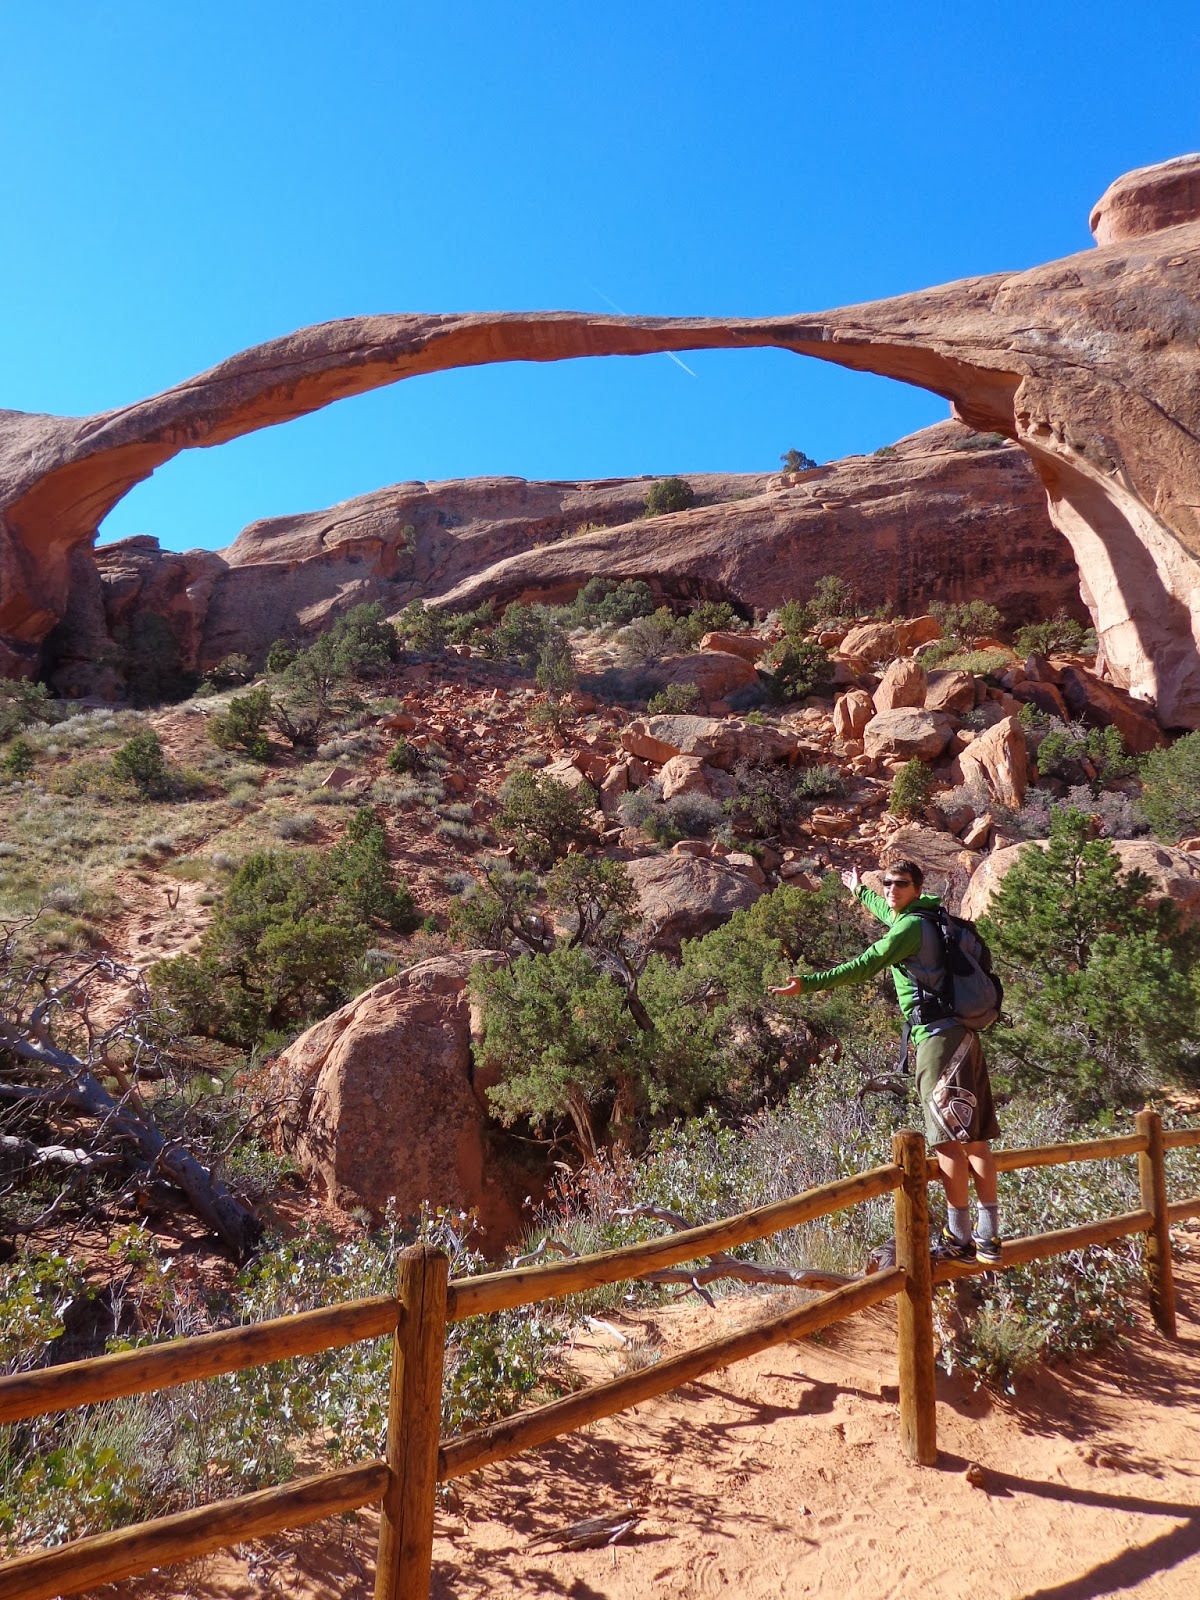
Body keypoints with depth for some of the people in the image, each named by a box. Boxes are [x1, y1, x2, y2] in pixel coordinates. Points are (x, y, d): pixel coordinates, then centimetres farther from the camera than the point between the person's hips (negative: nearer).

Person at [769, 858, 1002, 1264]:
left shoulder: (912, 926, -8)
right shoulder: (923, 918, 20)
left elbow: (864, 966, -17)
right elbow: (890, 911, 44)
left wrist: (808, 983, -18)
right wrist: (860, 891, 60)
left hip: (939, 1035, -10)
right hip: (963, 1034, 10)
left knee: (948, 1138, -7)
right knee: (974, 1137, 9)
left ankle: (959, 1238, -3)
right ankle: (989, 1237, 13)